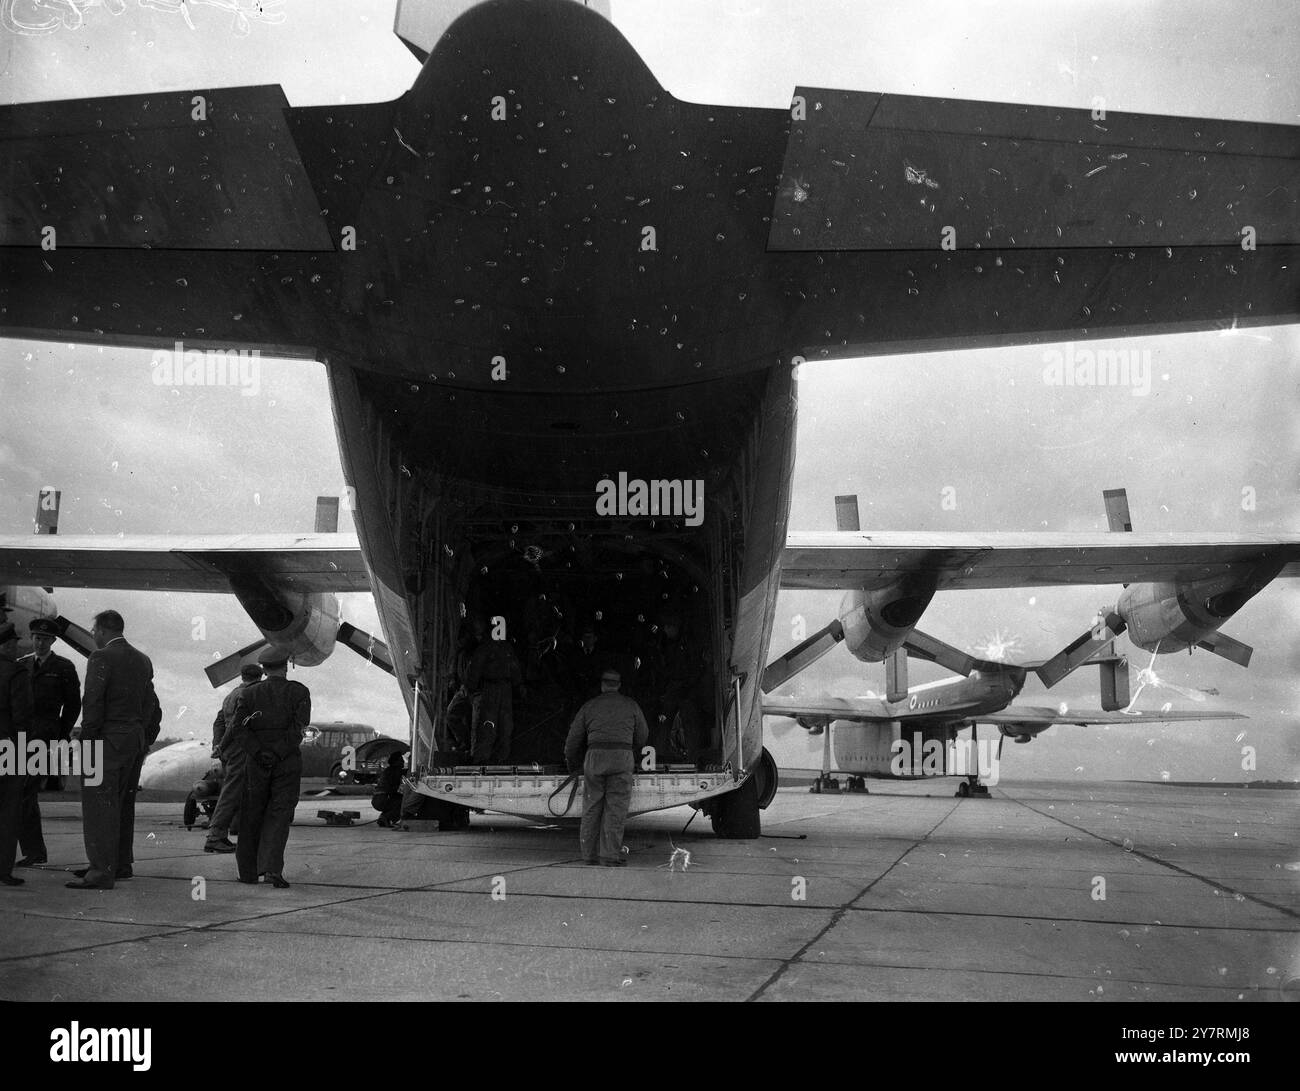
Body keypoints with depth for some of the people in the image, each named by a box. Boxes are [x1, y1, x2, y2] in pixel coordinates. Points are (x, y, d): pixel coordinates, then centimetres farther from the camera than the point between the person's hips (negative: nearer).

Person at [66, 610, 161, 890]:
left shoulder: (102, 657, -10)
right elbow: (151, 705, 16)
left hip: (109, 740, -8)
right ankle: (121, 864, 23)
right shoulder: (142, 660, 14)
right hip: (136, 740, 8)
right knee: (123, 803, 16)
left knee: (100, 805, -6)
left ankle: (102, 871, -9)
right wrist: (147, 738, 19)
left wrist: (87, 739, -11)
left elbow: (93, 702, -16)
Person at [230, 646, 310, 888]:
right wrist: (278, 754, -13)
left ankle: (247, 871, 17)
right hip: (288, 763, -2)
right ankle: (272, 868, -17)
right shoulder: (299, 692, 0)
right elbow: (299, 727, -13)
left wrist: (260, 754, -14)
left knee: (252, 816, 12)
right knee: (279, 816, -1)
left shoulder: (249, 694, 4)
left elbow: (239, 728, -9)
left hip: (255, 762, 2)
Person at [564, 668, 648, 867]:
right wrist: (634, 755, 41)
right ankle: (610, 855, -6)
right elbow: (642, 736, 22)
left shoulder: (589, 706, 13)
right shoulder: (631, 706, 13)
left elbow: (573, 739, 16)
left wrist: (572, 765, 31)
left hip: (595, 756, 1)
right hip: (622, 757, -1)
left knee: (592, 806, 10)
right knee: (616, 807, -1)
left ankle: (590, 853, 13)